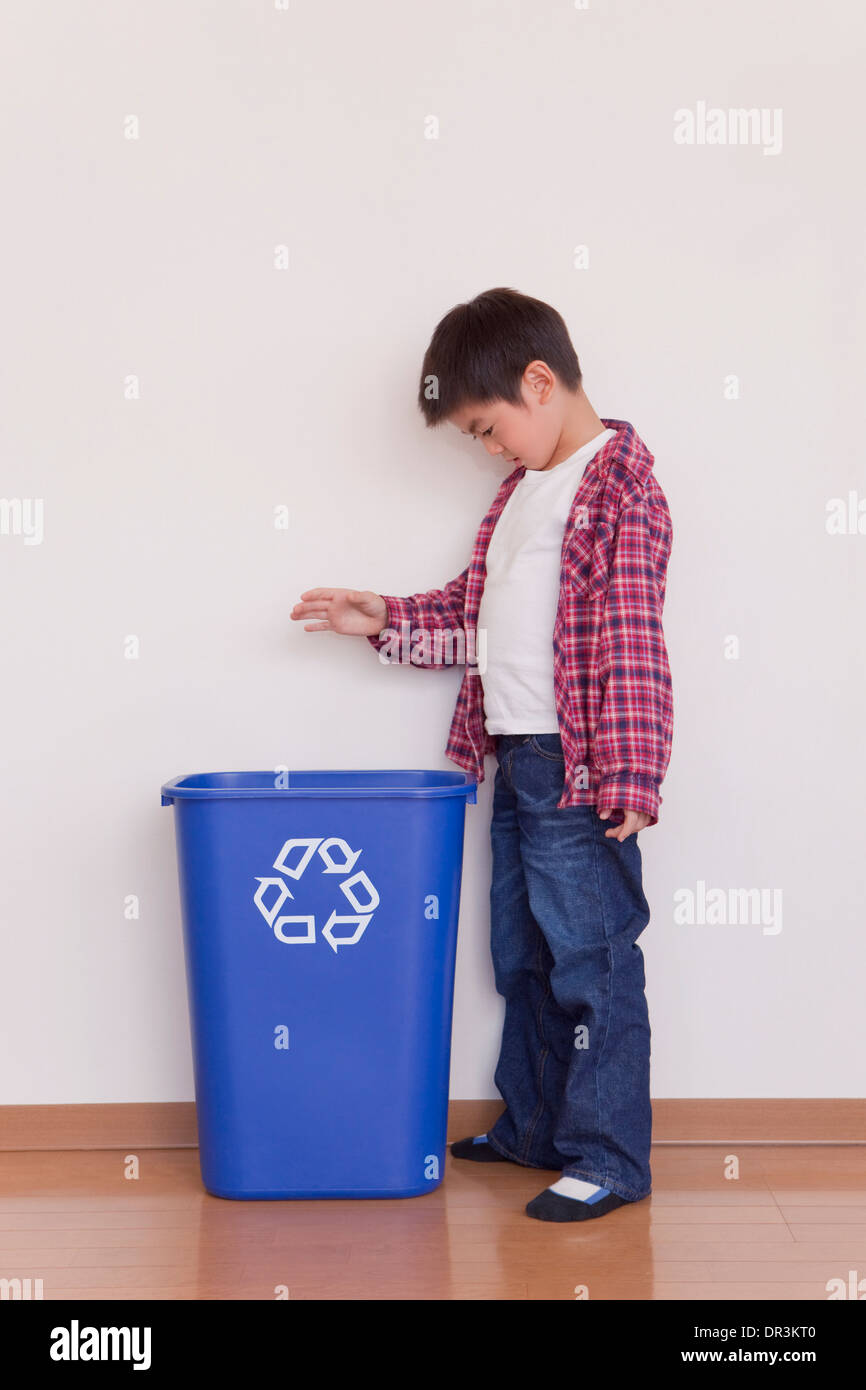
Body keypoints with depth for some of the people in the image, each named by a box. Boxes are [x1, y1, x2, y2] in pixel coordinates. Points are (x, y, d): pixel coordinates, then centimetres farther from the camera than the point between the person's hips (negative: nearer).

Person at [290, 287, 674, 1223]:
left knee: (591, 960, -3)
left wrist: (628, 777, -21)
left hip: (576, 772, -9)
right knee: (522, 956, 17)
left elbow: (632, 644, -17)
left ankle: (609, 1157, 7)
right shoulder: (523, 490, 16)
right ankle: (534, 1126, 30)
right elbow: (477, 613, 22)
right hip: (514, 760, 9)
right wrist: (387, 621, 13)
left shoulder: (621, 487, -11)